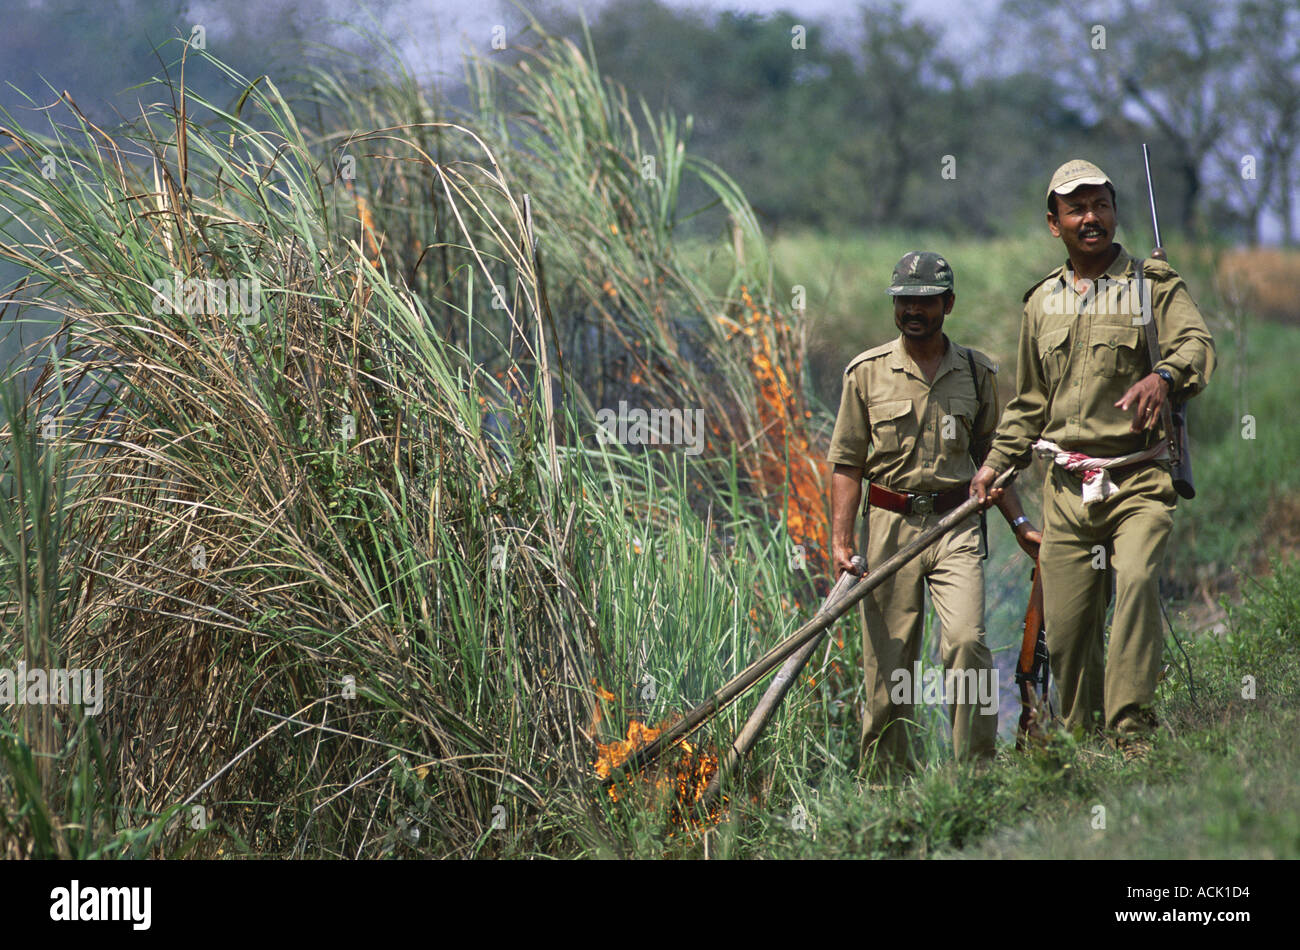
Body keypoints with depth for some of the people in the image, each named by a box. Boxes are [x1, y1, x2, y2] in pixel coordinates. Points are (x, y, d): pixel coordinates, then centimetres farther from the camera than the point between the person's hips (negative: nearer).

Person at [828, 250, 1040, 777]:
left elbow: (992, 457, 18)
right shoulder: (866, 372, 4)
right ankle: (887, 781, 10)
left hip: (956, 525, 0)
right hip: (890, 524, 0)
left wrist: (1019, 524, 8)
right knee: (888, 664, 0)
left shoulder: (977, 372, 9)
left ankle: (977, 769, -10)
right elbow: (847, 463, 5)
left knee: (967, 641, -18)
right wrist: (840, 542, -4)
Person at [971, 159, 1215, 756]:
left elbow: (1197, 344, -16)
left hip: (1139, 481, -4)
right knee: (1065, 624, 1)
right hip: (1067, 484, 4)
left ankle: (1130, 727, -26)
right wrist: (996, 463, 16)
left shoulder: (1153, 285, 3)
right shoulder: (1041, 303, 15)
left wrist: (1163, 376, -37)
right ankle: (1082, 738, 17)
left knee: (1136, 580, -28)